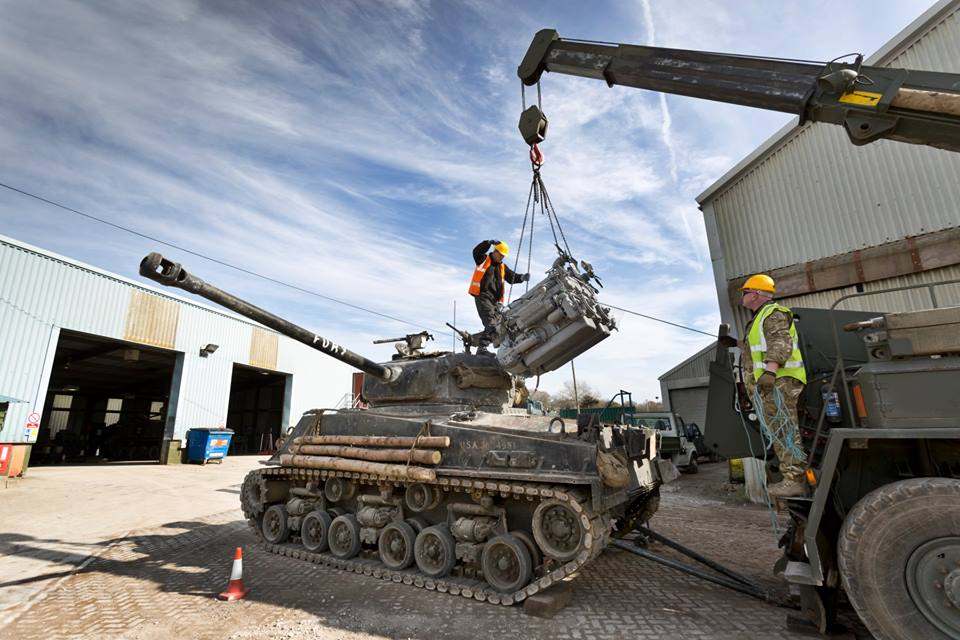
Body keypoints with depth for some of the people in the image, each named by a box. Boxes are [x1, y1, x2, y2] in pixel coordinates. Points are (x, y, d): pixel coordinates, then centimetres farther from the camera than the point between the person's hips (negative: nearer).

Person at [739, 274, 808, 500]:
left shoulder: (774, 314, -6)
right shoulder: (759, 318, 27)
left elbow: (781, 343, -24)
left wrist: (769, 371, -36)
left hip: (779, 381, -11)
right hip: (770, 383, 11)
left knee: (784, 432, -12)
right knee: (779, 432, 10)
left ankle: (793, 480, -12)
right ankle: (792, 479, 15)